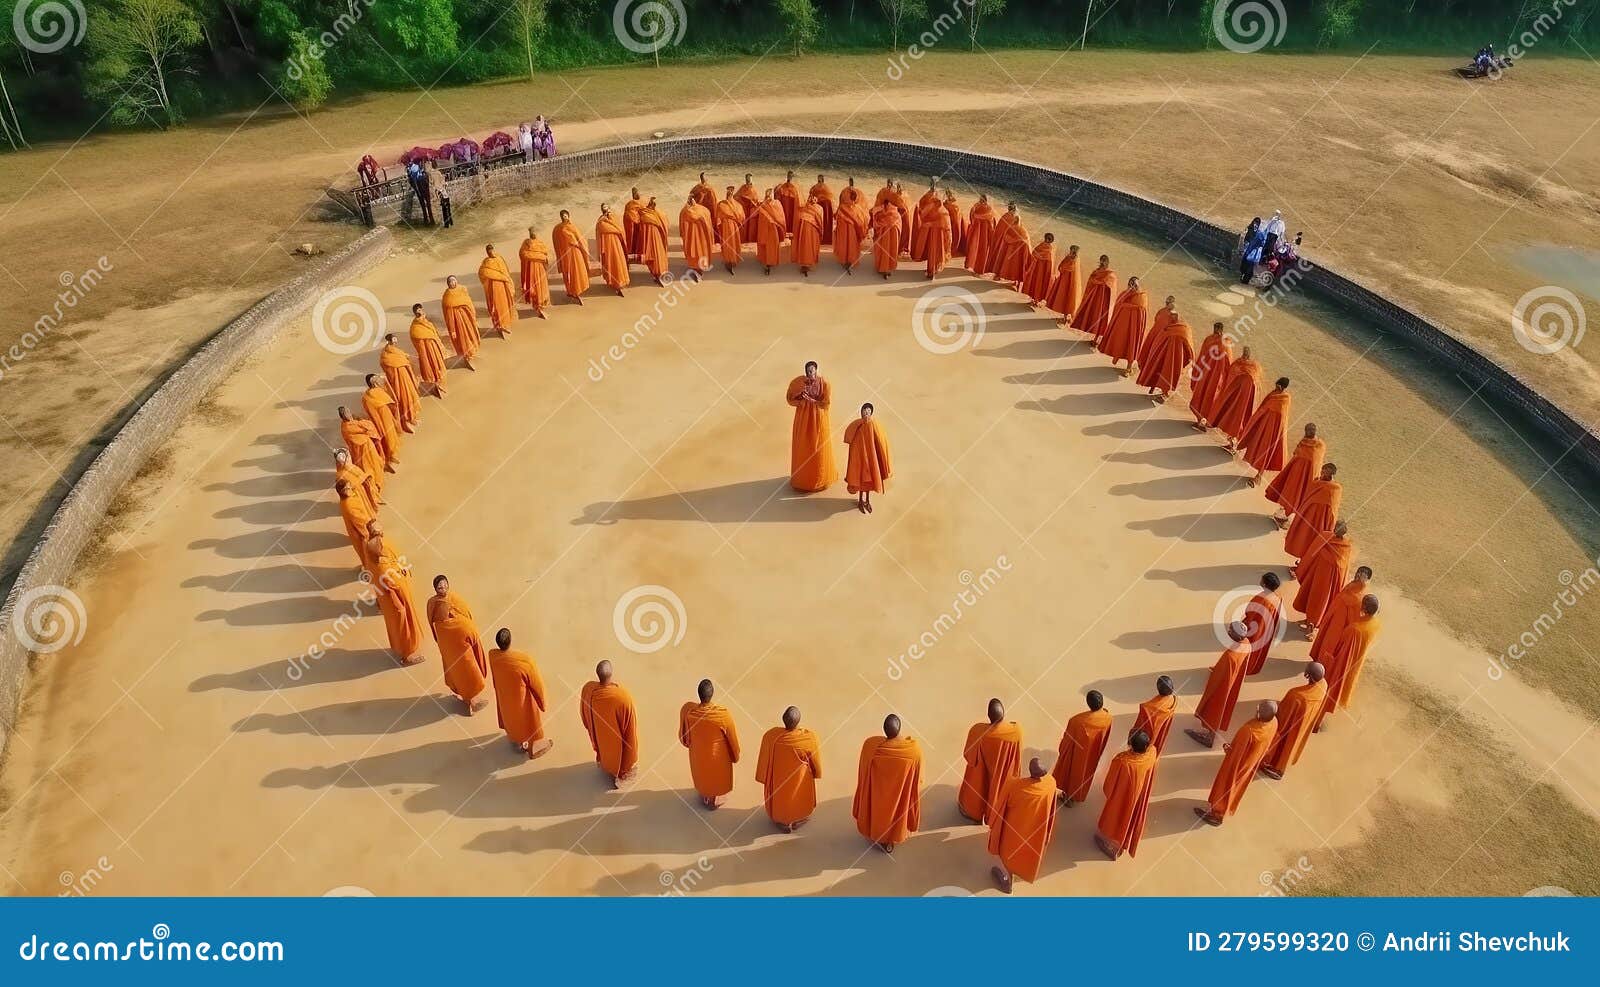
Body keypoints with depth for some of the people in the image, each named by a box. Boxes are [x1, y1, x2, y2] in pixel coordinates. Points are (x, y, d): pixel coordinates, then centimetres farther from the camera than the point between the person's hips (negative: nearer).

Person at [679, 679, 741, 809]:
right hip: (718, 755, -2)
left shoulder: (687, 709, -31)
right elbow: (732, 737, -19)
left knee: (701, 776, 33)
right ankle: (715, 801, 54)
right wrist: (735, 755, 1)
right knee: (717, 777, 29)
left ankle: (704, 798, 59)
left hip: (697, 753, 2)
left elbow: (683, 733, -11)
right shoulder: (723, 713, -37)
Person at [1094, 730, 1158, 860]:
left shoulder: (1122, 761, -43)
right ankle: (1128, 840, 60)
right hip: (1141, 795, 4)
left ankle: (1111, 844, 52)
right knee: (1134, 816, 32)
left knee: (1115, 819, 26)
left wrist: (1106, 790, -3)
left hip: (1122, 797, -4)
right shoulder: (1152, 752, -30)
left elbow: (1110, 783, -21)